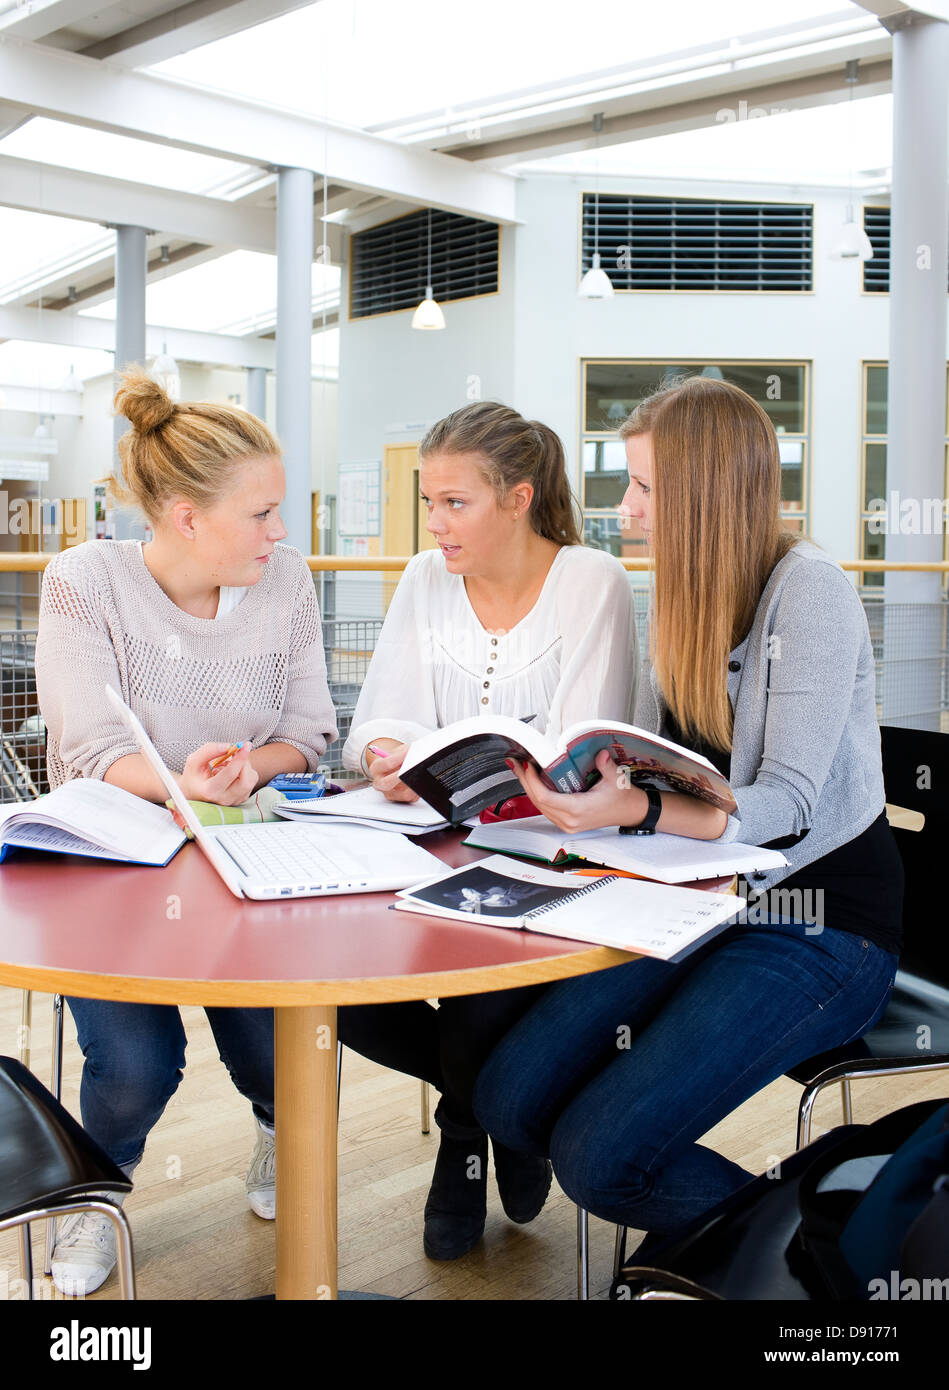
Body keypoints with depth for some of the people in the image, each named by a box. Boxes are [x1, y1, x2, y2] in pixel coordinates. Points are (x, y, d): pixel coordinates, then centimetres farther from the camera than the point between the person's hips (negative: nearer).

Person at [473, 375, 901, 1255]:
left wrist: (638, 810, -36)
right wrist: (563, 779, -4)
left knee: (596, 1154, -19)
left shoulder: (809, 591, -14)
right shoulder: (681, 594, 10)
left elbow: (786, 806, -21)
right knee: (510, 1101, -7)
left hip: (817, 925, -7)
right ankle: (703, 1223, 14)